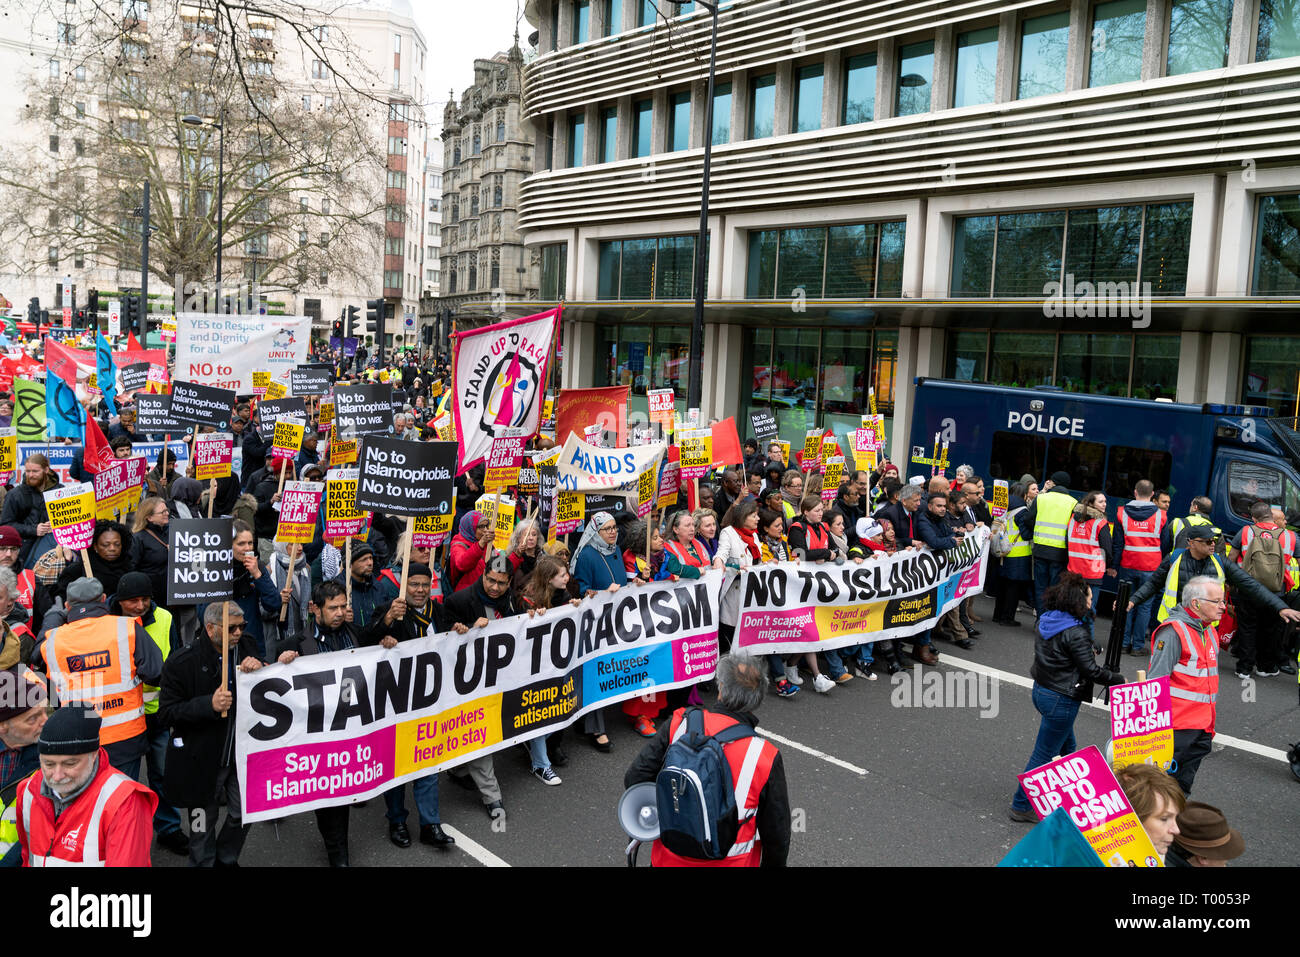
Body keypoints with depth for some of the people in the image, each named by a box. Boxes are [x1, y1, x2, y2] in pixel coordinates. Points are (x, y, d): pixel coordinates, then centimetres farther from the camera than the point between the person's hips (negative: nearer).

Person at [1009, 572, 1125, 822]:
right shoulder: (1076, 634, -24)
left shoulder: (1048, 620, 1)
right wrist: (1119, 679, -5)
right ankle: (1021, 806, 13)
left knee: (1067, 746, 27)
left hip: (1041, 690, 9)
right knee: (1044, 755, 3)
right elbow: (1090, 670, -19)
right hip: (1060, 700, -9)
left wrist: (1094, 648, 13)